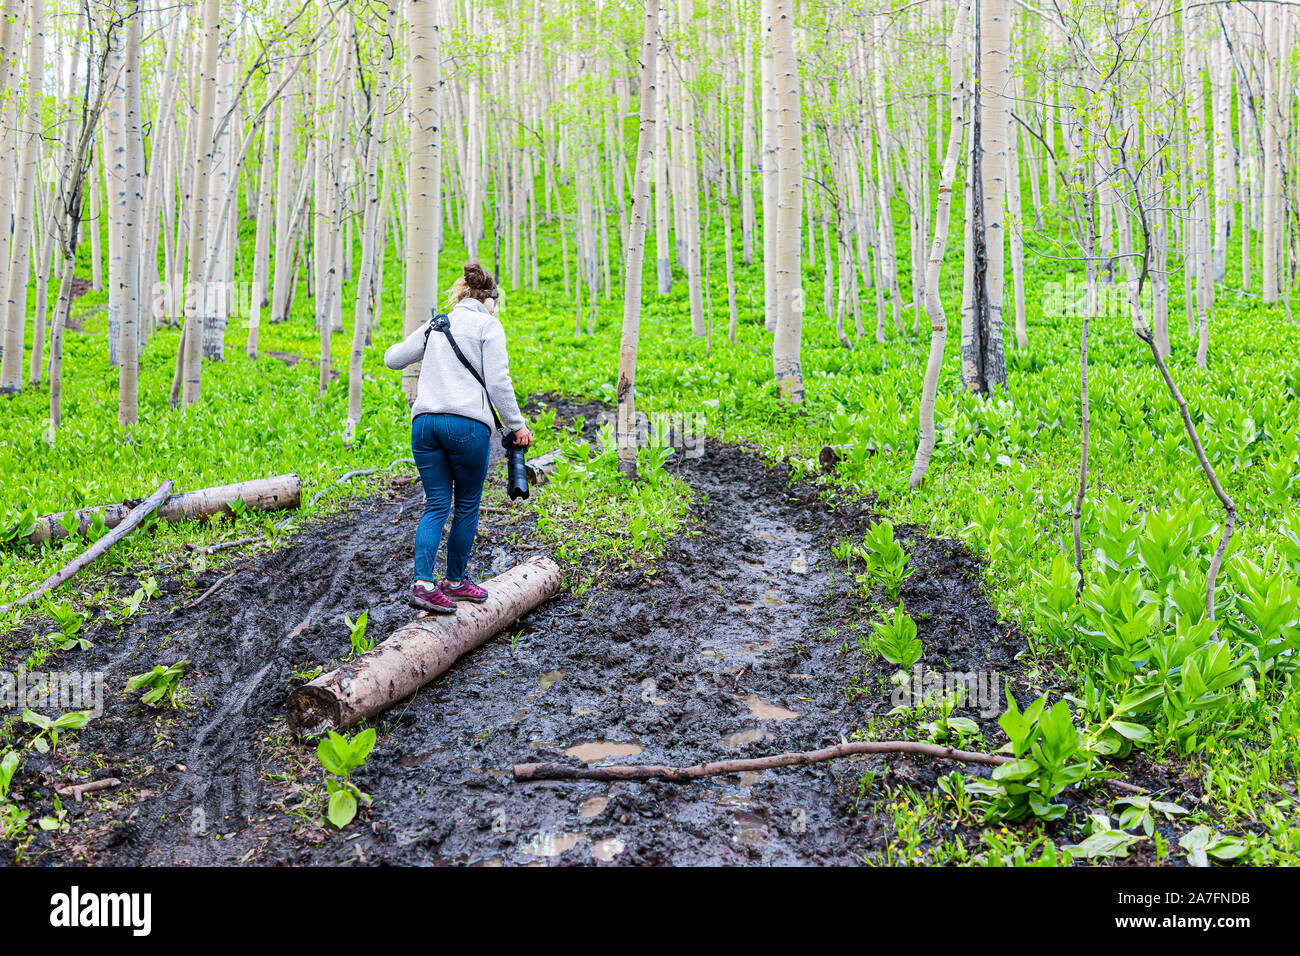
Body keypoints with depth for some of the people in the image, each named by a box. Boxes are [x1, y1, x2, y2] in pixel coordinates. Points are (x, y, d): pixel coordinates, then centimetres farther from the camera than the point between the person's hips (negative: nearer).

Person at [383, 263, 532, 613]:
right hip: (467, 424, -5)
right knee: (467, 505, 10)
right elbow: (498, 382, -5)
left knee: (436, 506, 6)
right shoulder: (488, 325, 4)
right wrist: (517, 426, 2)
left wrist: (422, 344, 43)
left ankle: (422, 583, -9)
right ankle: (455, 581, 18)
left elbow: (392, 358, 24)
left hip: (424, 421, 5)